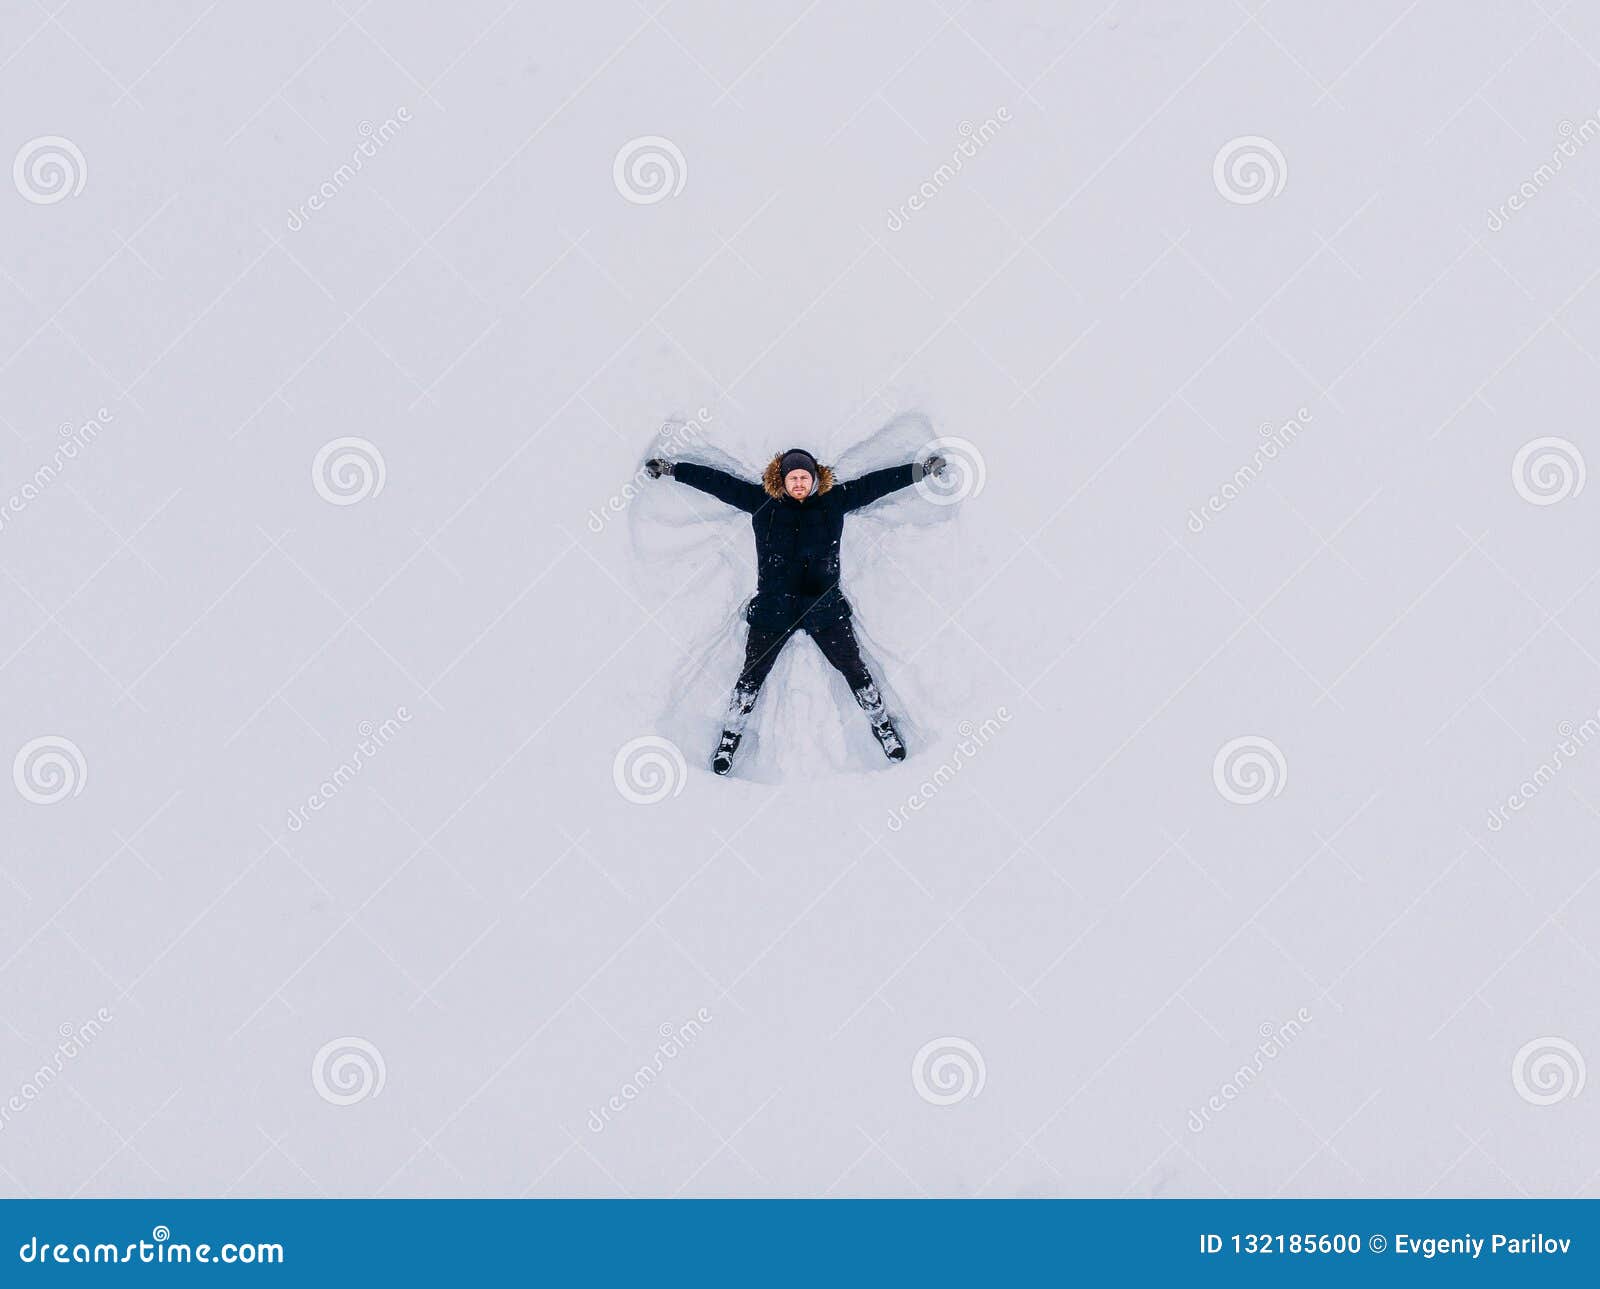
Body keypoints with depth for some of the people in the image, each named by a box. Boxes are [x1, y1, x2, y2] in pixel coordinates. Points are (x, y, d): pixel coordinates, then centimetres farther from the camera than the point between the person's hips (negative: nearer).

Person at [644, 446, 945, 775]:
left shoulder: (834, 500, 5)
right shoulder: (762, 501, 3)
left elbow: (873, 483, 7)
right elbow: (720, 482, 5)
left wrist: (922, 470, 7)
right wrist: (671, 470, 5)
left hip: (824, 606, 1)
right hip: (773, 608, 0)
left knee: (854, 668, 5)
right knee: (753, 674, 4)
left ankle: (881, 726, 23)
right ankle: (731, 735, 20)